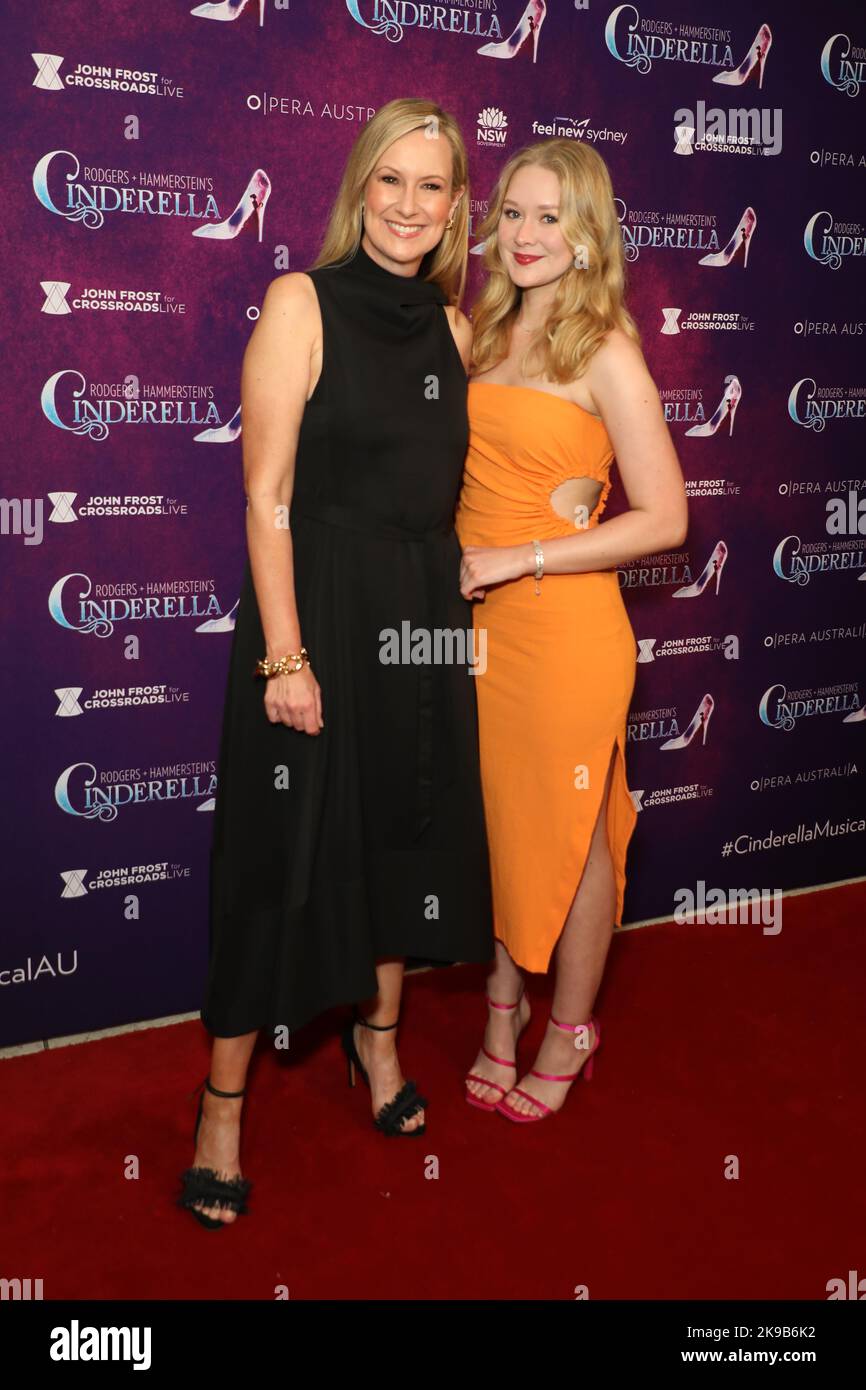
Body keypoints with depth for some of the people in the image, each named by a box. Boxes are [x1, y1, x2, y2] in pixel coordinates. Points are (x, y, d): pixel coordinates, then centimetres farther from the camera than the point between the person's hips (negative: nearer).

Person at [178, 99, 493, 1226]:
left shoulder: (450, 326, 8)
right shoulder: (301, 303, -8)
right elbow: (267, 495, -13)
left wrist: (460, 607, 10)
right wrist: (285, 656, -18)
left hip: (425, 614, 6)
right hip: (316, 604, -6)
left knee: (411, 824, 15)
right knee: (286, 847, 1)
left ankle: (378, 1034, 37)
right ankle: (224, 1102, 17)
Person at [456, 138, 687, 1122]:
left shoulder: (605, 351, -10)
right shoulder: (484, 331, 9)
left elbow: (663, 518, -13)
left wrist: (517, 559, -16)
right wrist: (465, 561, 1)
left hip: (564, 625, -6)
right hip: (479, 619, 6)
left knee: (571, 831, 8)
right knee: (499, 819, 15)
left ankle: (569, 1032, 28)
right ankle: (503, 1012, 34)